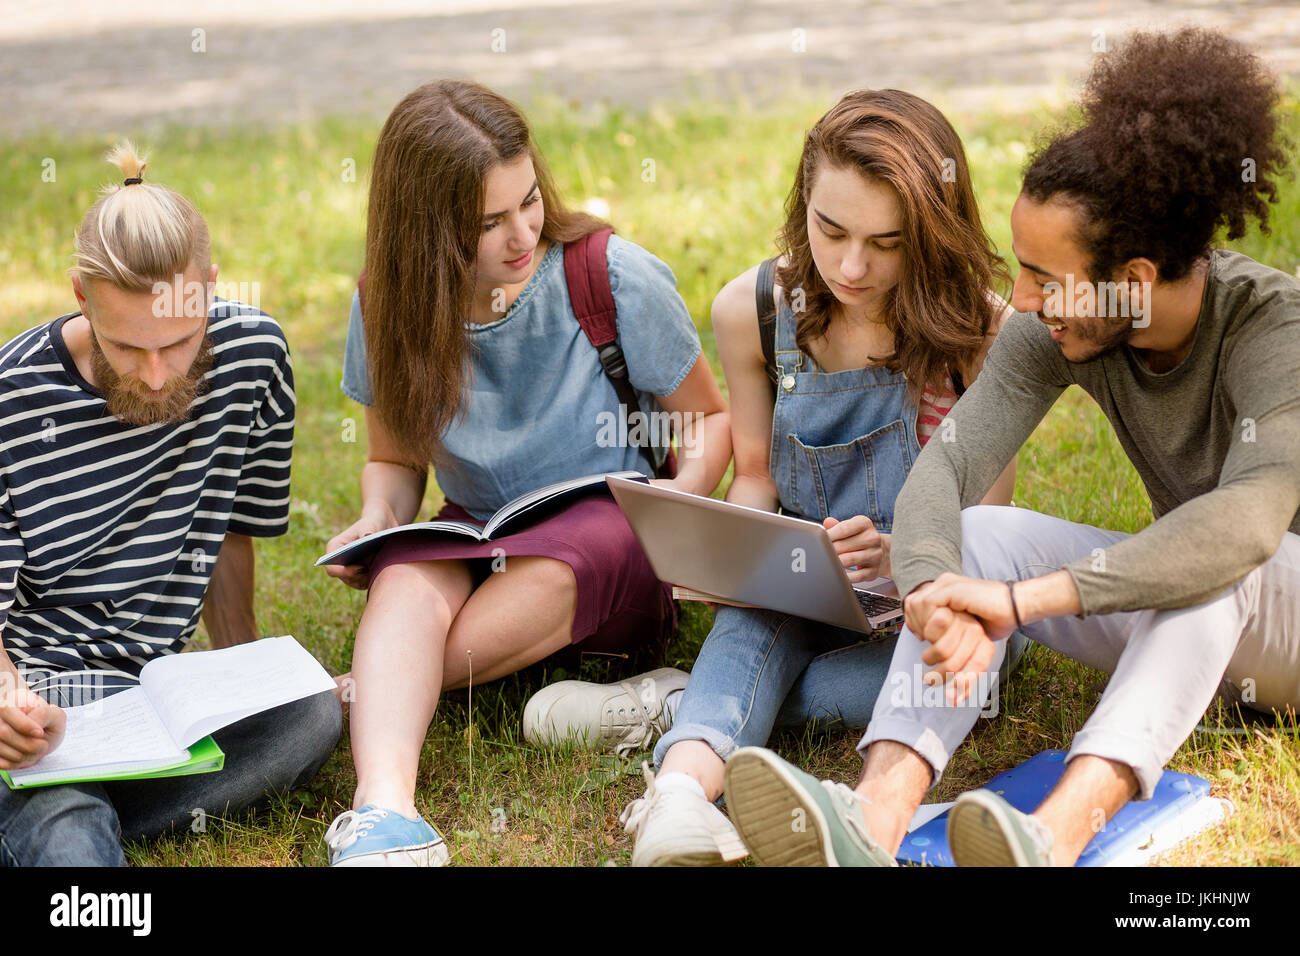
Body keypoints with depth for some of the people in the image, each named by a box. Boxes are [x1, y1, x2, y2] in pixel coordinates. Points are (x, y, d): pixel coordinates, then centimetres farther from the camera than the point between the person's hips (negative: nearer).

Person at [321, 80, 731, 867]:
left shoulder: (615, 279, -11)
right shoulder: (391, 308, -4)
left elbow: (710, 418, 2)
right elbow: (396, 459, 11)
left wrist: (679, 502, -19)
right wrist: (376, 520, -12)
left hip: (610, 544, -2)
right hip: (474, 542, 2)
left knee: (552, 565, -38)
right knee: (409, 580, -33)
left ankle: (364, 697, -24)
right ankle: (385, 806, -54)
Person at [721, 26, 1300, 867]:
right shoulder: (1056, 328, -11)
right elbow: (950, 461, -23)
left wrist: (1021, 599, -48)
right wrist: (934, 593, -45)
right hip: (1178, 623, 5)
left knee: (1215, 569, -39)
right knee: (979, 532, -22)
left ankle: (1058, 835, -58)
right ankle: (877, 816, -45)